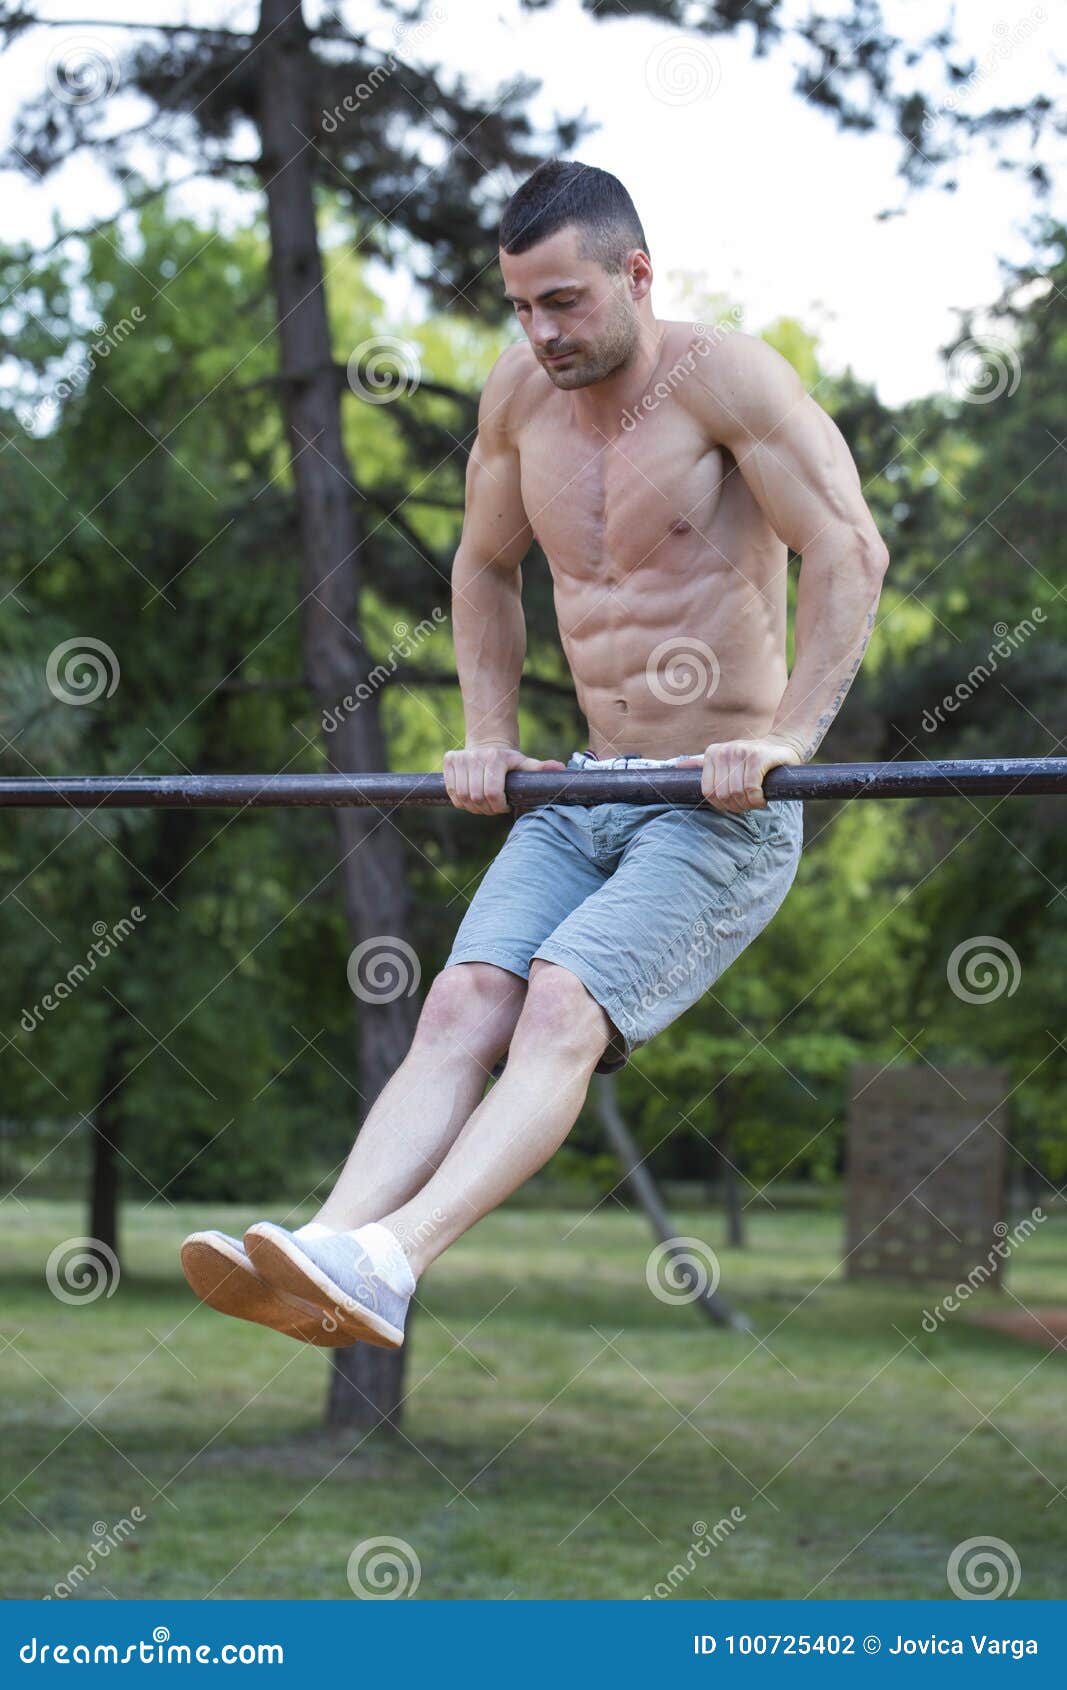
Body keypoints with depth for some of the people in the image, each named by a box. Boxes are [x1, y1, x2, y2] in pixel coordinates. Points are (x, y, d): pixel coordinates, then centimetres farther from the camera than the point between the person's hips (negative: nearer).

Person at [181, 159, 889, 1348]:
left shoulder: (722, 376, -11)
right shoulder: (519, 394, 7)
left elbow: (850, 554, -16)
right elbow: (484, 569, 23)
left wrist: (786, 738, -23)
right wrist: (489, 739, 12)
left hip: (723, 812, -6)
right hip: (583, 797, 6)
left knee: (562, 1007, -27)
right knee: (464, 1003, -18)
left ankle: (391, 1260, -45)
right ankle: (323, 1247, -35)